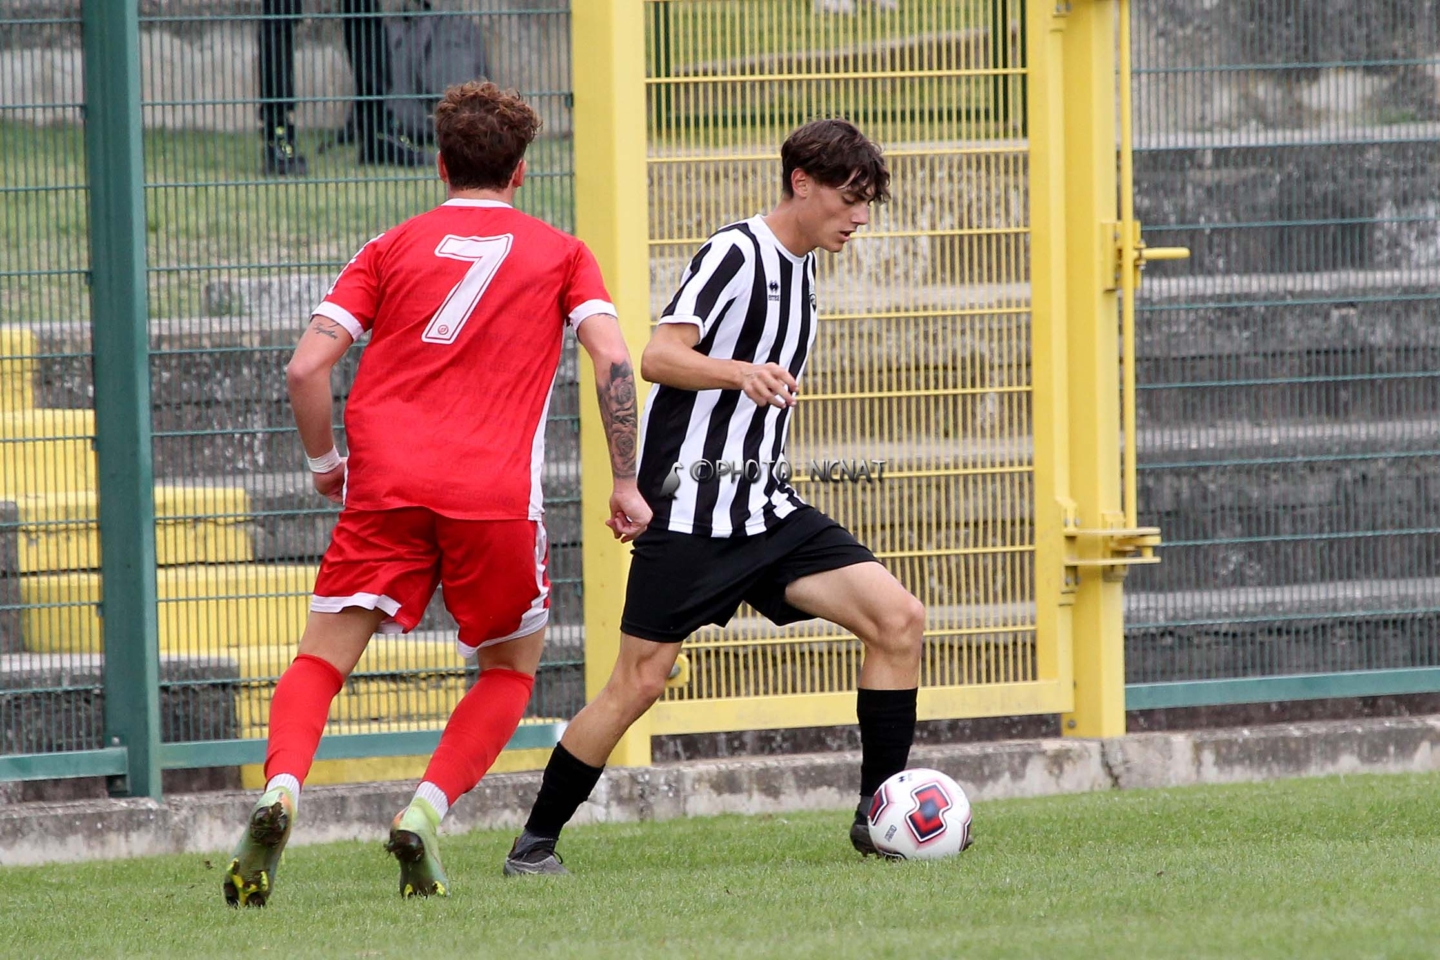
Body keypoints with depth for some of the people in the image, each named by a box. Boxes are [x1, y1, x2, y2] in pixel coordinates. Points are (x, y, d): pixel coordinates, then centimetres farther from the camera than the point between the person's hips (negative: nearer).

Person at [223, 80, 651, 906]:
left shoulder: (393, 249, 17)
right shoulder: (559, 253, 15)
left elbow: (307, 367, 6)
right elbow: (613, 359, -1)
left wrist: (326, 462, 21)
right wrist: (626, 484, 6)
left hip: (387, 486, 1)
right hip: (497, 495, -1)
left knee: (323, 659, 4)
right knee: (511, 668, 18)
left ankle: (281, 791, -26)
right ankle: (427, 812, -3)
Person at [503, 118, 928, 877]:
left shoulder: (799, 266, 14)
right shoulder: (737, 253, -12)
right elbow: (657, 358, -24)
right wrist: (741, 373, -39)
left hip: (766, 509, 8)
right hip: (691, 508, -8)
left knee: (898, 617, -7)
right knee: (641, 679, -7)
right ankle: (534, 842, 6)